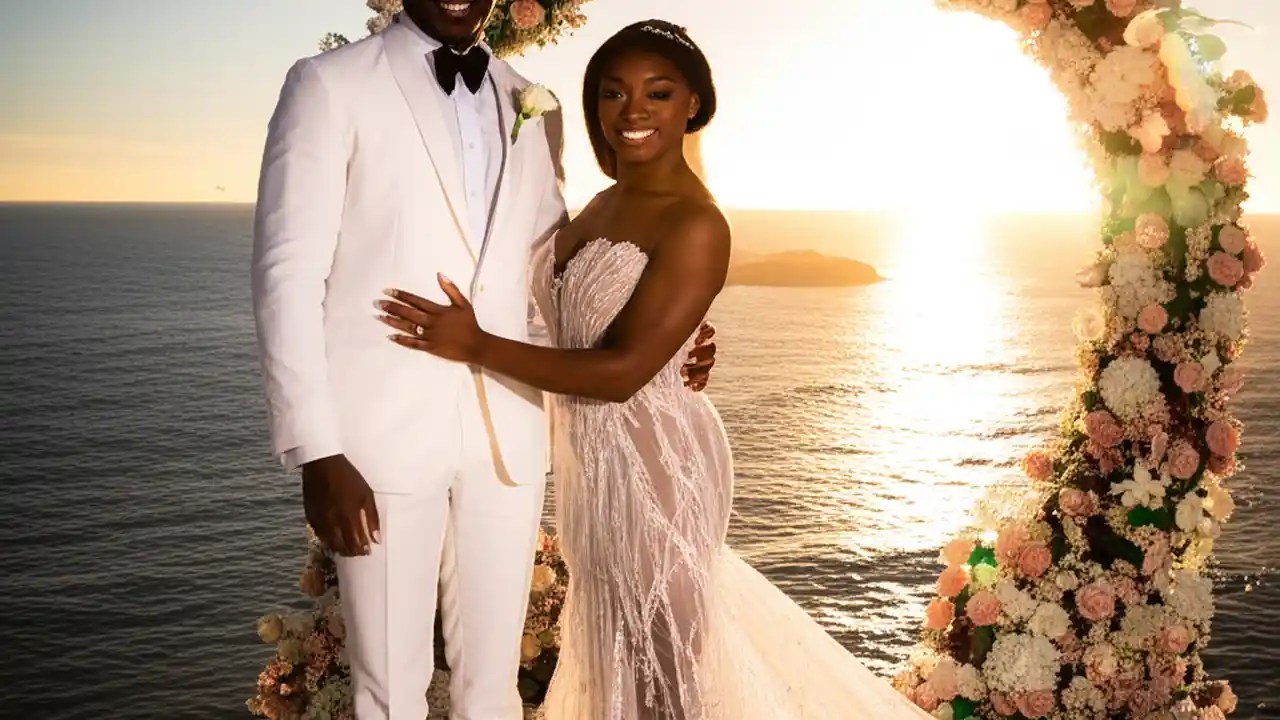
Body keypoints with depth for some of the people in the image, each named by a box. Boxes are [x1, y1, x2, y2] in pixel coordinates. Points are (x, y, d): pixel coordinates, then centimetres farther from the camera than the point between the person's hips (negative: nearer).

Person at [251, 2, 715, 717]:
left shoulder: (534, 111, 12)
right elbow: (288, 272, -6)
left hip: (507, 433, 4)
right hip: (384, 431, -4)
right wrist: (317, 450, -12)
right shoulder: (330, 84, -1)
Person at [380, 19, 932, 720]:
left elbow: (623, 370, -24)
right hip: (590, 453, 9)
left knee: (657, 649, 9)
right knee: (615, 637, 23)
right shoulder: (607, 201, 5)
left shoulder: (695, 225, -20)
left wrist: (475, 345, -21)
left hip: (652, 459, -8)